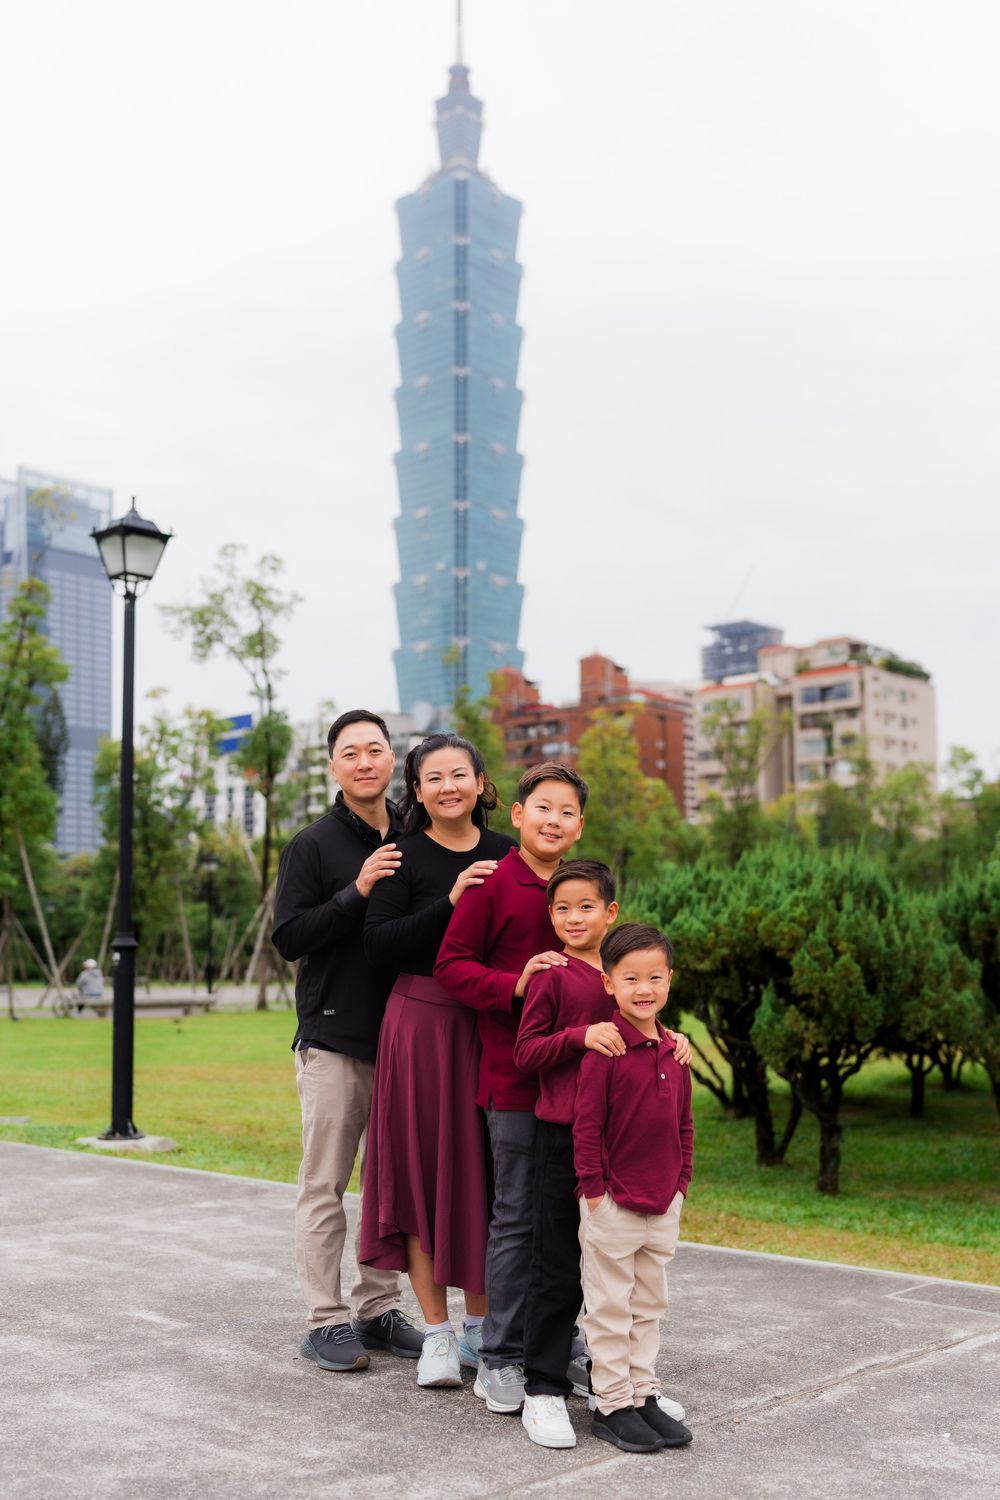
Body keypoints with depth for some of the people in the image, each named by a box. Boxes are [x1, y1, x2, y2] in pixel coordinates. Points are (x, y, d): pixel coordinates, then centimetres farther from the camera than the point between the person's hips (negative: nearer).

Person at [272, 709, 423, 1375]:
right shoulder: (313, 845, -1)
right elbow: (288, 937, -9)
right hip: (333, 1039, -4)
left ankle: (378, 1308, 21)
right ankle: (327, 1321, 10)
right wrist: (357, 893, -19)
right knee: (325, 1186, 1)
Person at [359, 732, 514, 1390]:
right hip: (422, 1024, -3)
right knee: (426, 1171, 1)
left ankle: (480, 1324, 22)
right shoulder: (407, 856, -2)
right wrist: (448, 903, -20)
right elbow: (380, 946, -11)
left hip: (493, 1027, 3)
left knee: (485, 1172, 8)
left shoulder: (505, 854, 8)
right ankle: (437, 1332, 11)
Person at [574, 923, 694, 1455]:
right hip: (612, 1204, -6)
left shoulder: (673, 1051, 5)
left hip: (663, 1205, 7)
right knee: (610, 1308, 4)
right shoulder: (605, 1049, -15)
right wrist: (594, 1187, -13)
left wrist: (681, 1181, 11)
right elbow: (586, 1124, -14)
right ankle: (612, 1404, 15)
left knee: (648, 1306, 16)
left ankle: (643, 1394, 26)